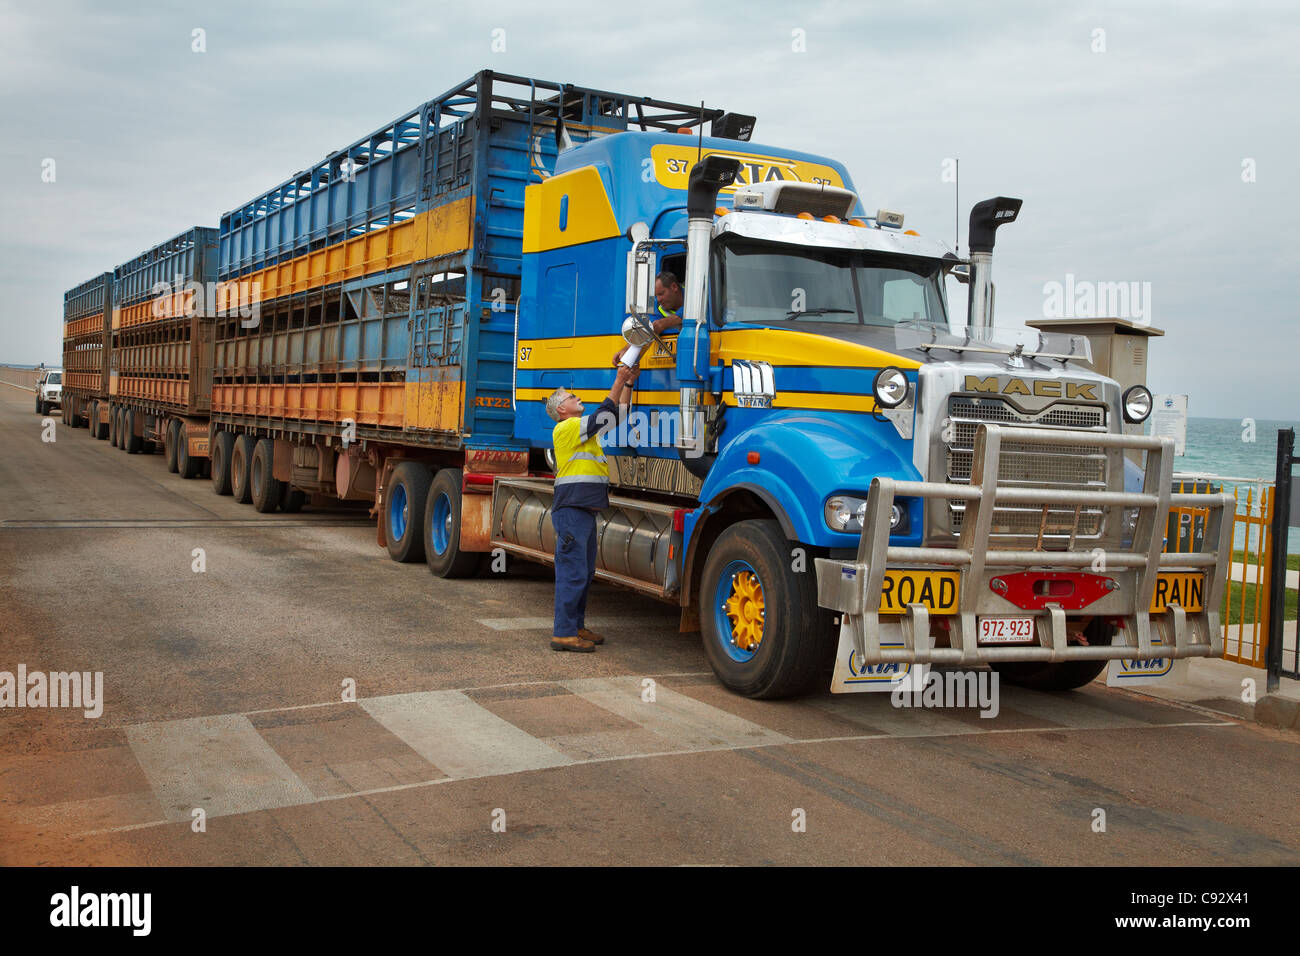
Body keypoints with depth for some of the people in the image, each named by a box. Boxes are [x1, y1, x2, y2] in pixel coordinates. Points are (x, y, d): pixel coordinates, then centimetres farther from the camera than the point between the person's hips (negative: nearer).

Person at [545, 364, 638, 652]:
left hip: (586, 512, 10)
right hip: (571, 511, -10)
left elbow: (617, 416, 26)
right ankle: (563, 633, -7)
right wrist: (619, 381, -12)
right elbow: (605, 417, -15)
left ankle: (576, 627, 22)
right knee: (572, 573, -10)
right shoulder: (566, 428, -8)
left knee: (585, 573, 14)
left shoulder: (583, 429, 21)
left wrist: (629, 383, 19)